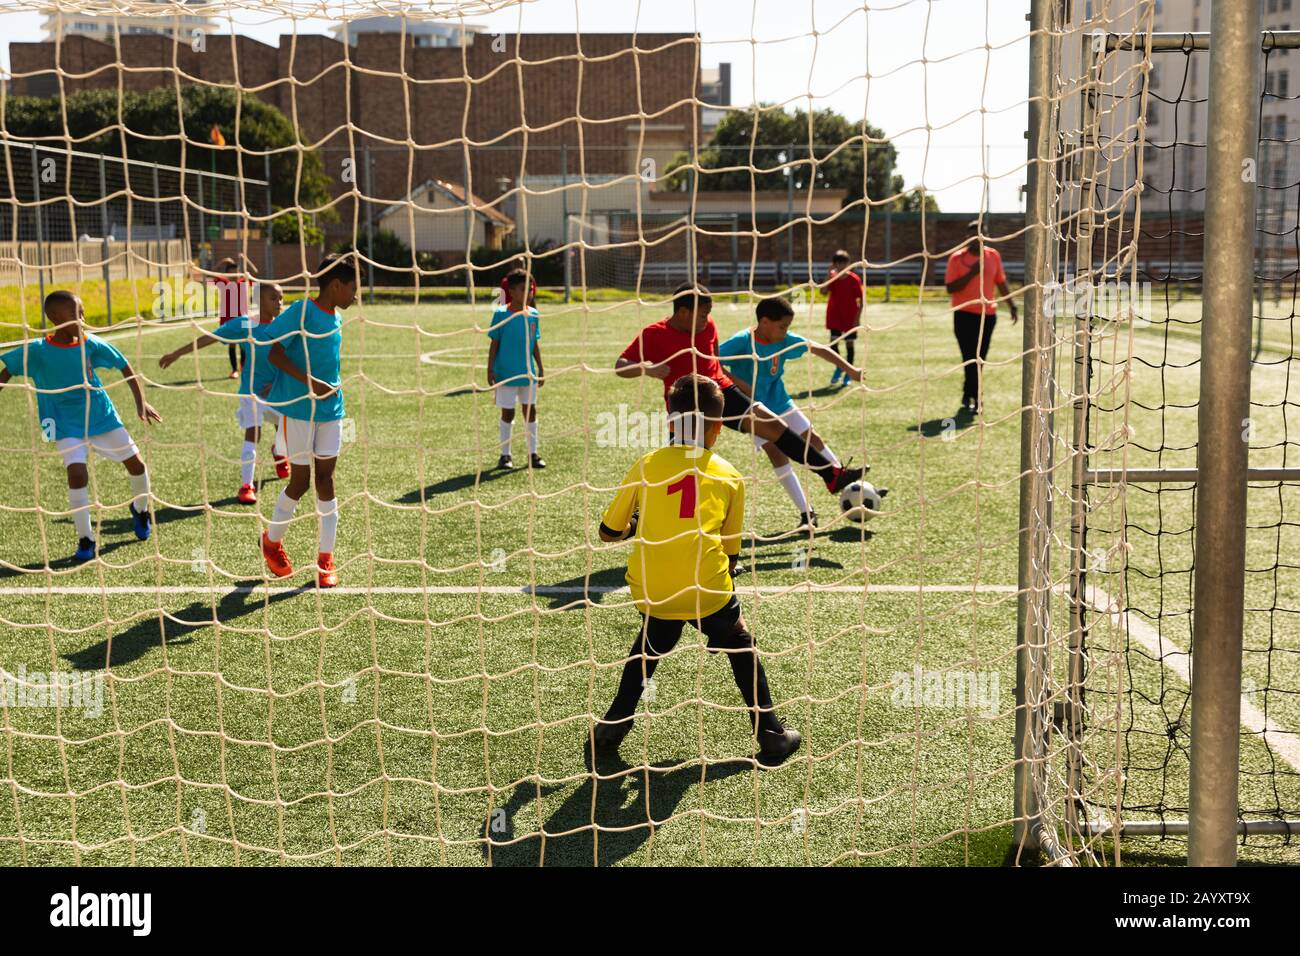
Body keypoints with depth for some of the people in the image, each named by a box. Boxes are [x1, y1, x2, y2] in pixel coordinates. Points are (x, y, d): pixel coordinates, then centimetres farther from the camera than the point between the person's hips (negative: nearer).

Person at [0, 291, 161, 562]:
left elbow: (124, 366, 3)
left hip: (102, 415, 3)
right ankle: (86, 541, -5)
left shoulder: (91, 344, -8)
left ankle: (140, 509, 37)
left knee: (135, 463, 4)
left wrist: (141, 402, 0)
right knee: (77, 473, -21)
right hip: (68, 425, -2)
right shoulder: (36, 351, -13)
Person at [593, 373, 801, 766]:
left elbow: (608, 531, 15)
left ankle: (613, 725, 32)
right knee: (740, 646, 24)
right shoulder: (730, 476, 11)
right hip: (706, 591, -1)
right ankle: (771, 735, 27)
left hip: (649, 591, 1)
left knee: (652, 641, 30)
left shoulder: (646, 466, 10)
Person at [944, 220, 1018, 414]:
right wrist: (971, 273, -19)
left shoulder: (993, 255, 8)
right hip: (965, 314, -4)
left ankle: (970, 400, 17)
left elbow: (1001, 283, 16)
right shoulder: (957, 258, -5)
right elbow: (950, 287, -10)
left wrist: (1012, 306, 13)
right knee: (970, 359, -7)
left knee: (979, 360, 7)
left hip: (988, 314, 4)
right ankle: (972, 399, -1)